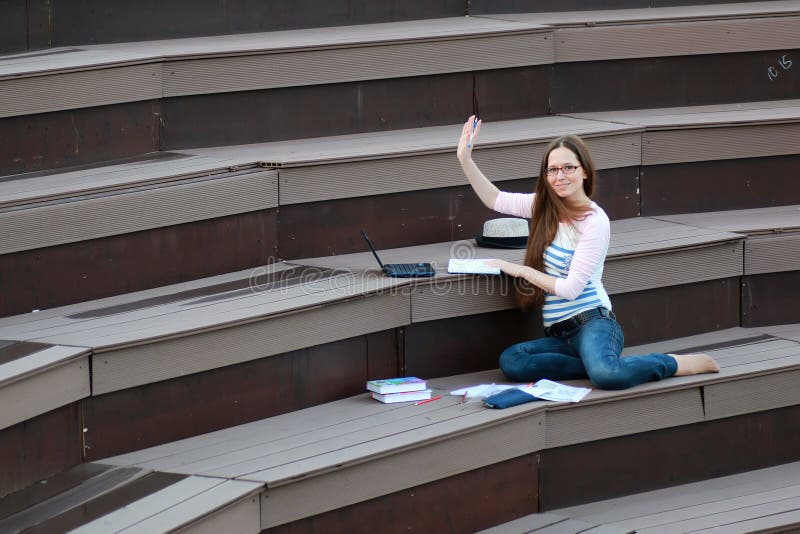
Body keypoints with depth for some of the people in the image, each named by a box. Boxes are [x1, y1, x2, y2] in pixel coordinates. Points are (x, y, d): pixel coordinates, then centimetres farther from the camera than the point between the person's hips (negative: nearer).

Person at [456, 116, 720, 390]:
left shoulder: (595, 221, -9)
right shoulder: (545, 207, 12)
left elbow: (571, 288, -12)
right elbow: (495, 199, 18)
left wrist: (522, 270, -6)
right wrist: (465, 158, 8)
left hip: (593, 323, -6)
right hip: (559, 334, 6)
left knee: (606, 375, -40)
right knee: (510, 361, -27)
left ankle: (675, 363, -10)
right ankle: (600, 366, -16)